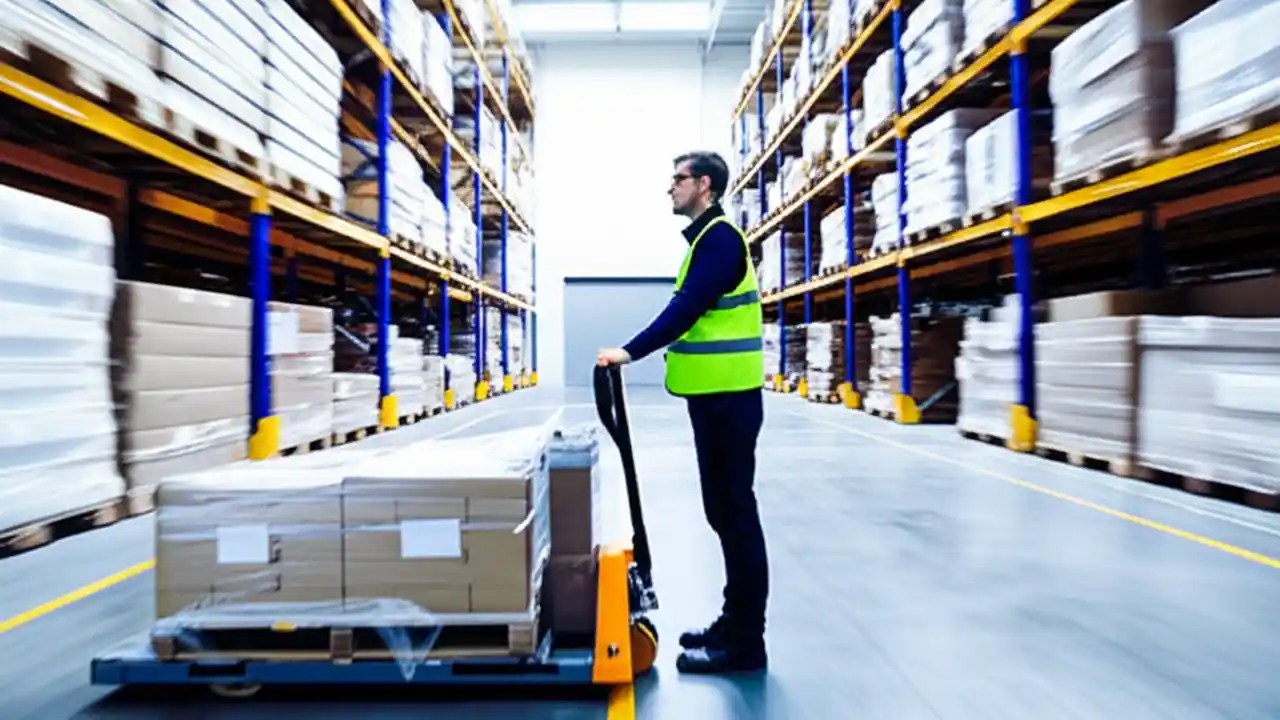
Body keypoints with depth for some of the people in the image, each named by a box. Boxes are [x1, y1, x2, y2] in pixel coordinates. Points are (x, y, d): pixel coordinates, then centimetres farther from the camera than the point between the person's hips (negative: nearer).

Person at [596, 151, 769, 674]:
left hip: (727, 396, -10)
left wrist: (630, 352, -21)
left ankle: (744, 642, 7)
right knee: (725, 511, 15)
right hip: (718, 395, 10)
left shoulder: (719, 237, -11)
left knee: (734, 513, -4)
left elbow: (687, 309, -21)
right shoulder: (709, 237, 19)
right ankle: (736, 624, 27)